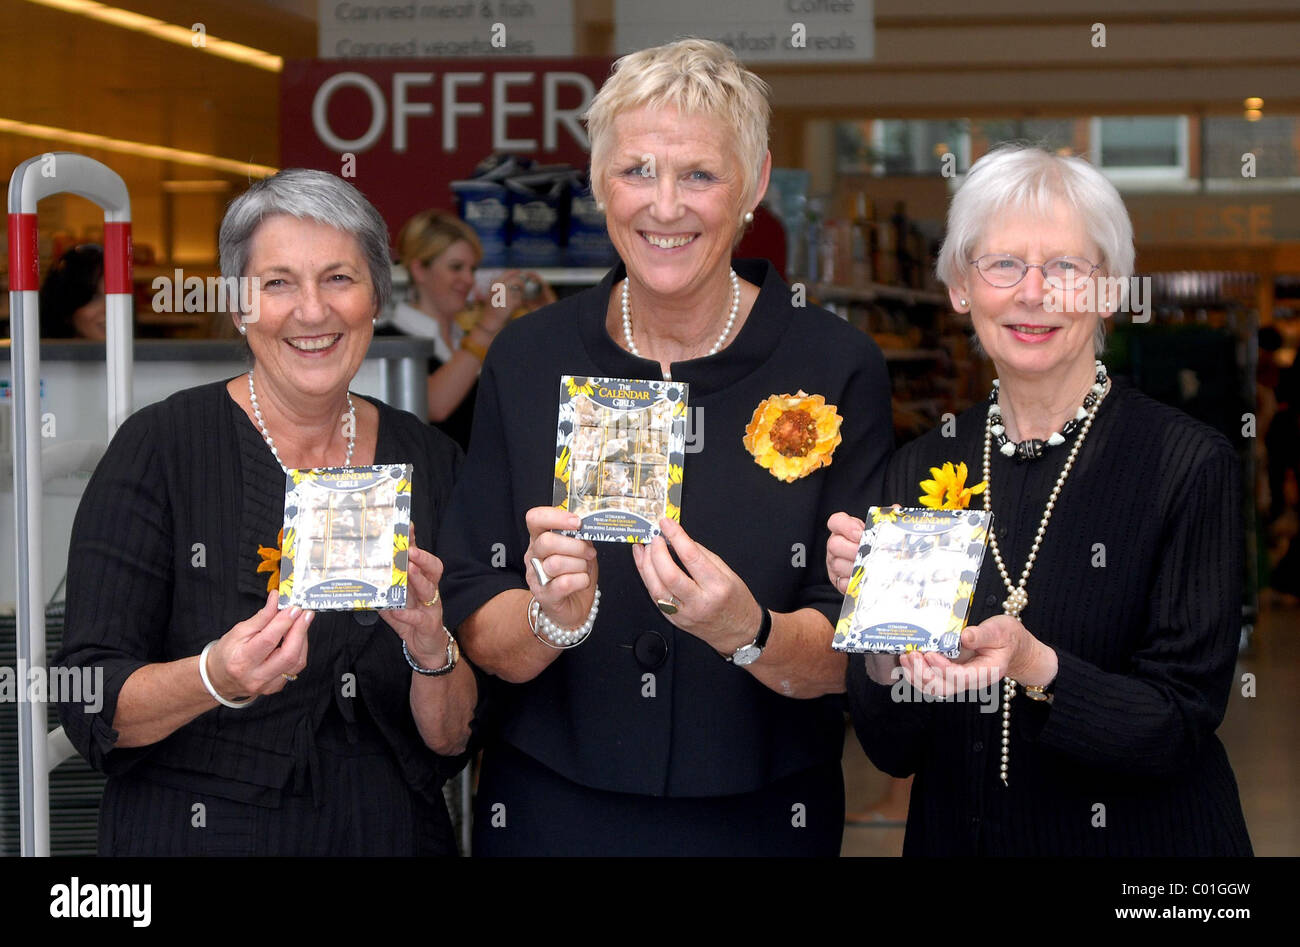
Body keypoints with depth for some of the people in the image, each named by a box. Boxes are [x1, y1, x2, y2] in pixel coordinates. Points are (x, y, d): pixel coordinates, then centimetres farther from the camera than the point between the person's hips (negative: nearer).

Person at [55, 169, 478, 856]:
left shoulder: (430, 461, 0)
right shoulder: (161, 446, -10)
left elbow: (451, 742, -1)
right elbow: (89, 708, -13)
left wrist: (431, 649, -19)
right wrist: (216, 678, -30)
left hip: (394, 833, 3)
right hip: (202, 836, -3)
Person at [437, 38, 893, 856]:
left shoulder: (837, 367, -8)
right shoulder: (528, 360, -3)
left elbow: (847, 656, -10)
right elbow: (476, 635, -5)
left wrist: (746, 631, -29)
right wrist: (552, 617, -25)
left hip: (761, 820, -1)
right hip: (546, 818, 1)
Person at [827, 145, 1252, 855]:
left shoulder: (1189, 464, -13)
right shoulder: (920, 469, -3)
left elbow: (1181, 728, -16)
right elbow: (893, 751, -3)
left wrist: (1035, 666, -32)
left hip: (1137, 838, -3)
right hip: (956, 838, 3)